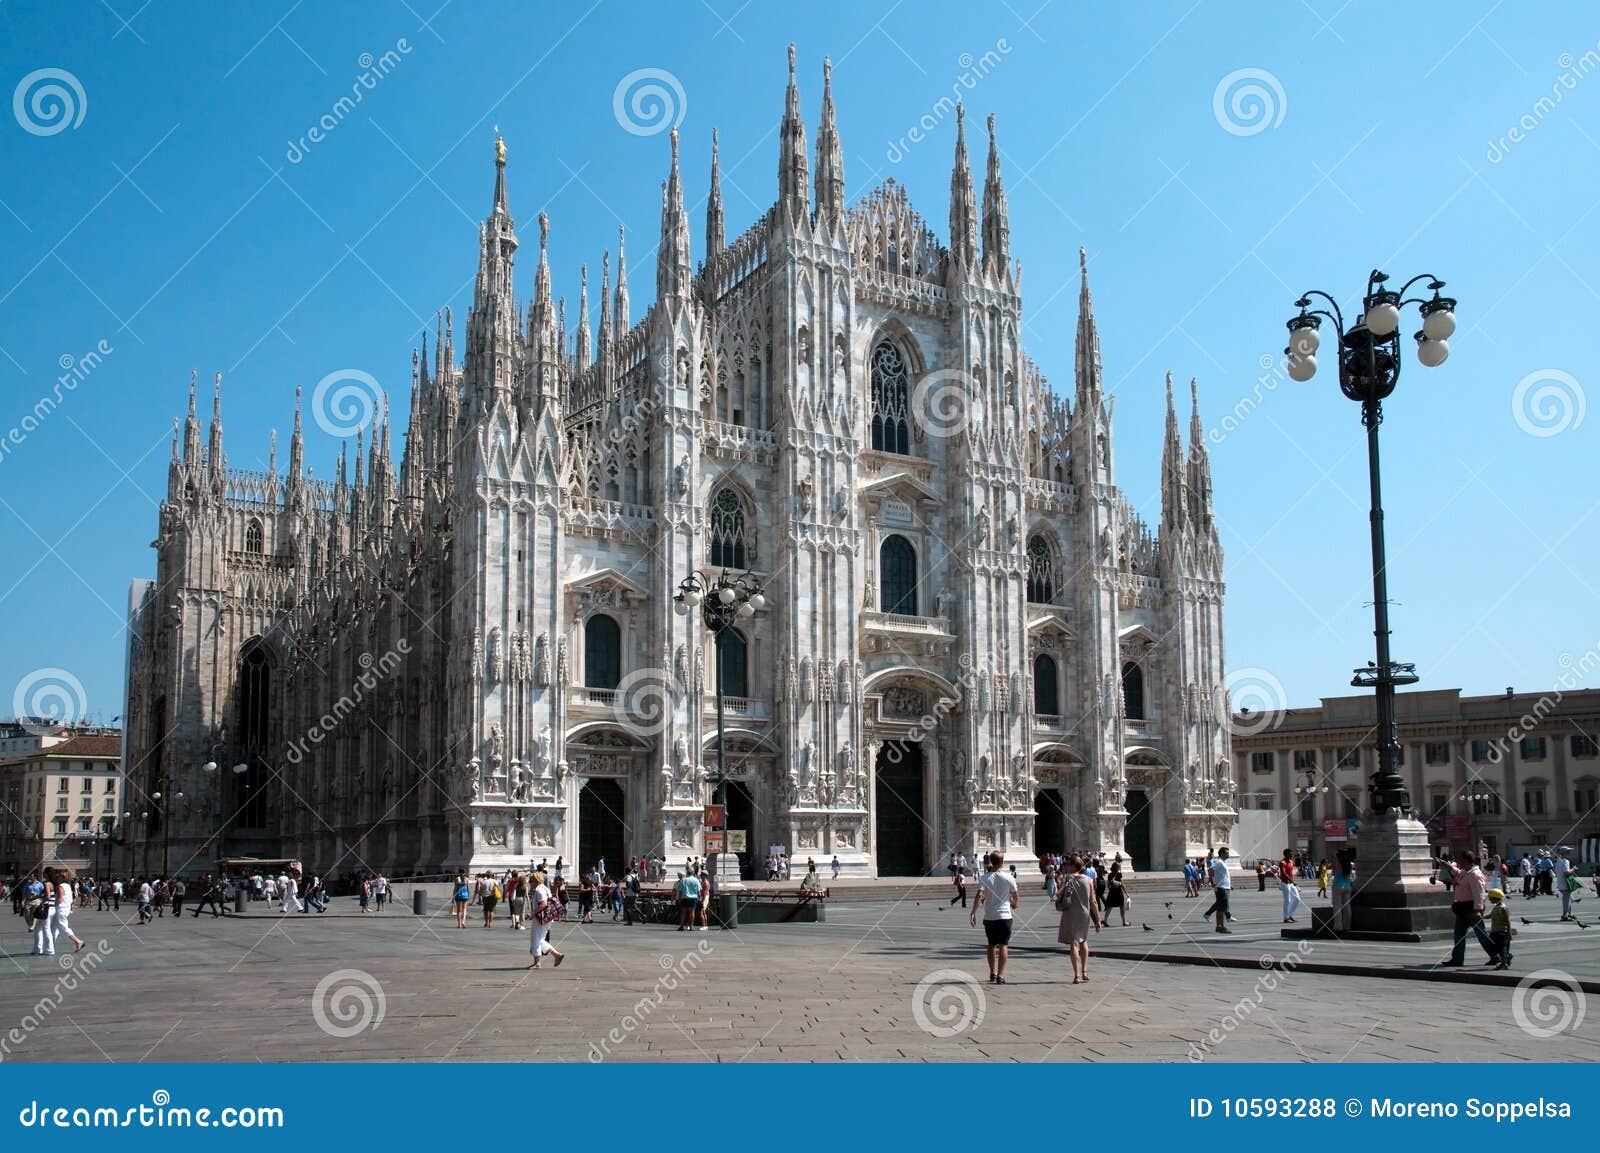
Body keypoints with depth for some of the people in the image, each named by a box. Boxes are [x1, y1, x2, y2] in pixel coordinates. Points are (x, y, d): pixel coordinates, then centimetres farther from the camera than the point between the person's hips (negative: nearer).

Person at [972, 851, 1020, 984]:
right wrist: (1013, 903, 25)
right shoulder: (1009, 878, -4)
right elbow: (1015, 897, 3)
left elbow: (979, 896, -14)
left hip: (989, 917, 2)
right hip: (1004, 915, -2)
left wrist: (973, 913, -11)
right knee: (1003, 945, 1)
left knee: (991, 945, 16)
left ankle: (992, 973, 21)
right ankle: (1000, 975, -4)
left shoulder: (984, 878, -4)